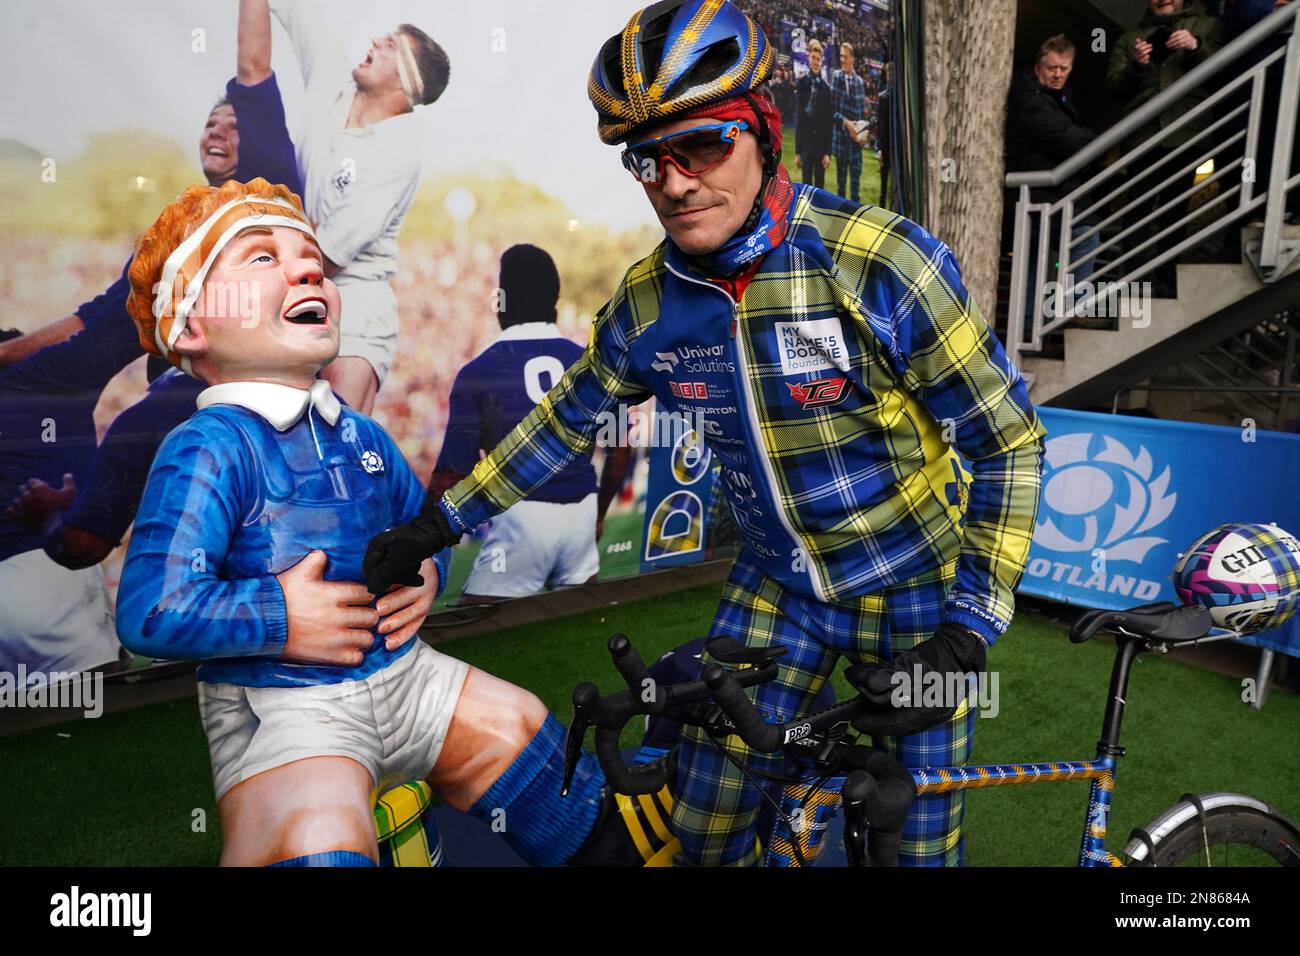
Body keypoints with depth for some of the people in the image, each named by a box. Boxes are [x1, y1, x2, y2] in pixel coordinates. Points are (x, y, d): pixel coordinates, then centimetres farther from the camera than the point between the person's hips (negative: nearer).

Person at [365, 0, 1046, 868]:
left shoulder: (881, 262, -23)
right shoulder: (647, 305, -9)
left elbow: (1008, 442, -16)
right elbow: (567, 421, 7)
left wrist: (969, 628, -23)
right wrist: (440, 521, 10)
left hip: (916, 589, -3)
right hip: (777, 589, 3)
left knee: (916, 845, 9)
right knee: (704, 833, 8)